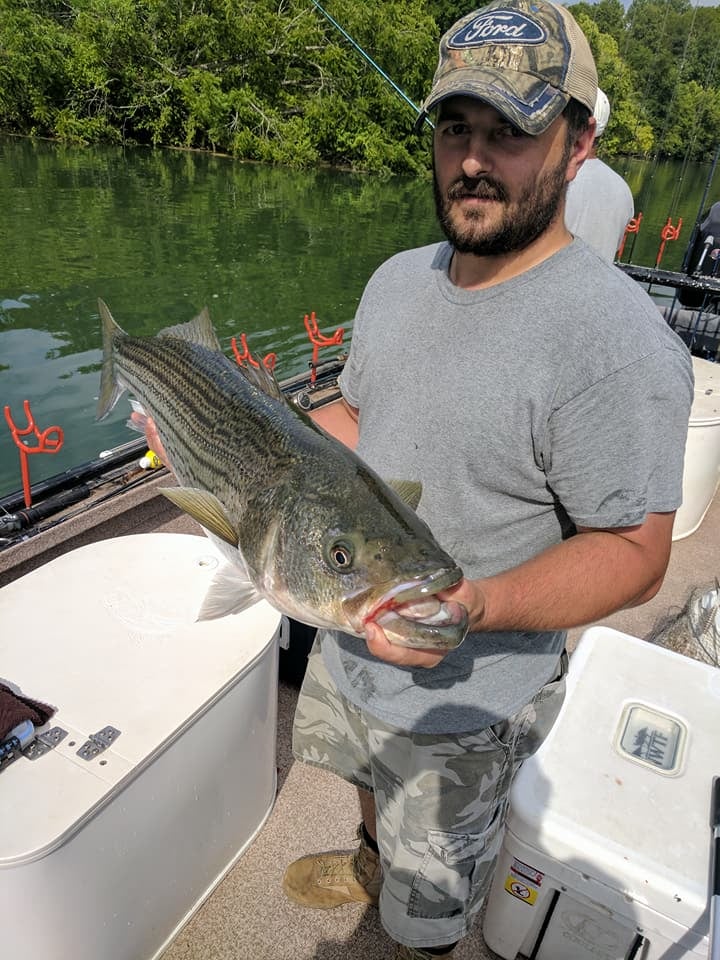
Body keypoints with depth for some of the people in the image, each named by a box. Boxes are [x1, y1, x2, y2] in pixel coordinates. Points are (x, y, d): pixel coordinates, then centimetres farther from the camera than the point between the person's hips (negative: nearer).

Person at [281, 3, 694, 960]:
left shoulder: (618, 342, -28)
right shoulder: (399, 278, -3)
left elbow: (634, 555, -25)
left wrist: (475, 605, -40)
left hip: (461, 697, -7)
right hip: (347, 638, 8)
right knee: (370, 779, 38)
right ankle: (372, 862, 71)